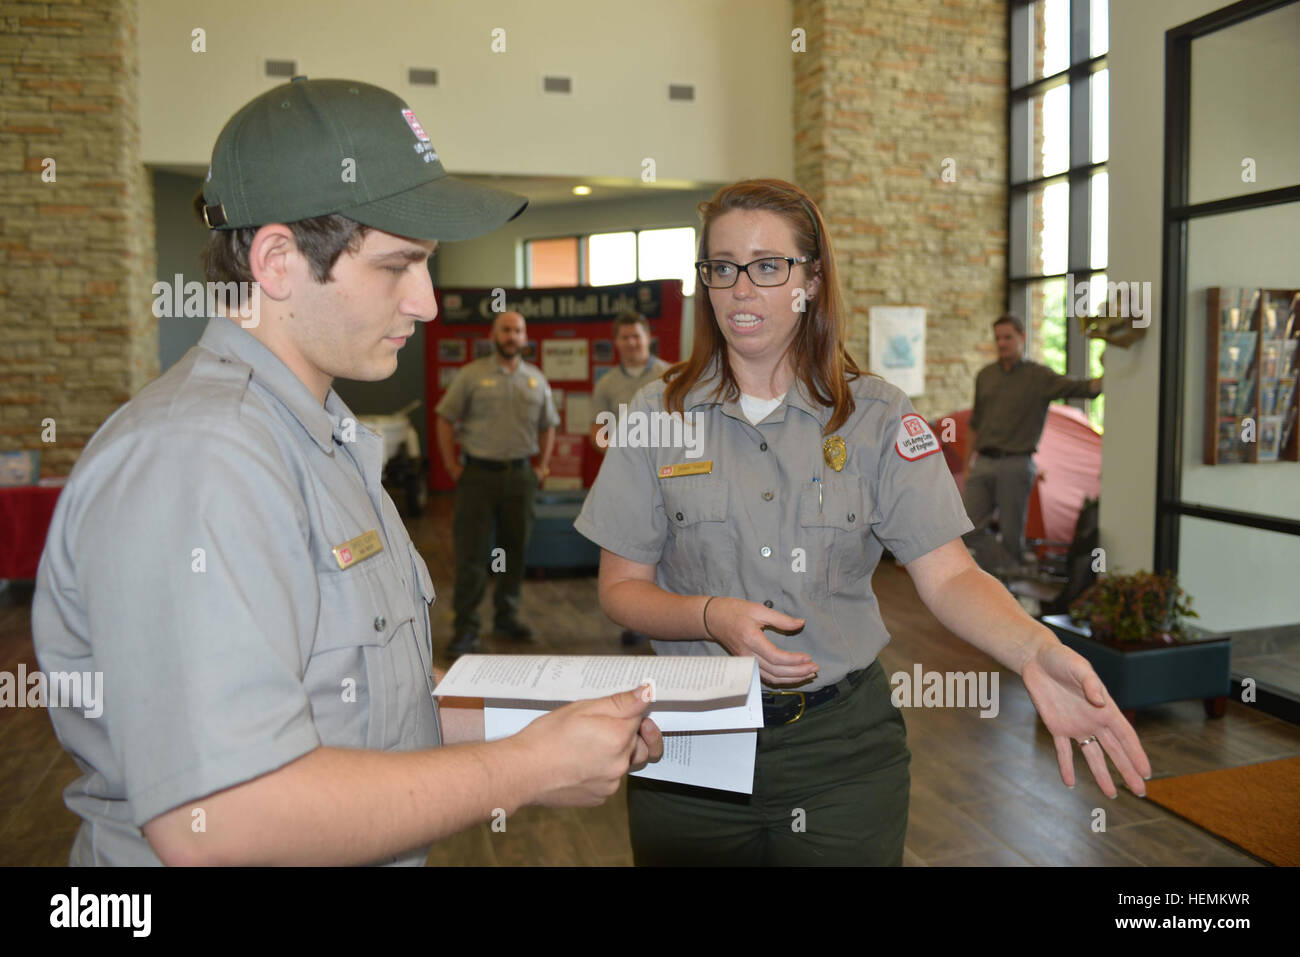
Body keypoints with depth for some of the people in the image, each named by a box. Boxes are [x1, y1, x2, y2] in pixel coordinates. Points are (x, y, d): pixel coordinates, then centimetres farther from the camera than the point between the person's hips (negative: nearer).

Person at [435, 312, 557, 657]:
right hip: (479, 473, -4)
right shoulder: (471, 375, -1)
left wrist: (542, 465, 11)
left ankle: (507, 616, 26)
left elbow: (547, 425, 20)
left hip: (520, 475, 4)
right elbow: (446, 420, 0)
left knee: (515, 549, 11)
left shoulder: (536, 379, 10)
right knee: (471, 553, -3)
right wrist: (452, 467, -5)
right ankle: (466, 628, 3)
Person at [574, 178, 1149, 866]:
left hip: (843, 740, 0)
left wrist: (1035, 652, -29)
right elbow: (620, 588, -1)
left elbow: (949, 576, -9)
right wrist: (713, 617, -19)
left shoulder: (878, 416, -2)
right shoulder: (660, 412, -1)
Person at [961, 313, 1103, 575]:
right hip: (984, 464, 4)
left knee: (1011, 534, 0)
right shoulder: (985, 375, 14)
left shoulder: (1039, 376, 0)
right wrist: (966, 467, 16)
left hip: (1015, 465, -4)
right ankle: (1009, 569, 7)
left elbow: (1083, 388, -14)